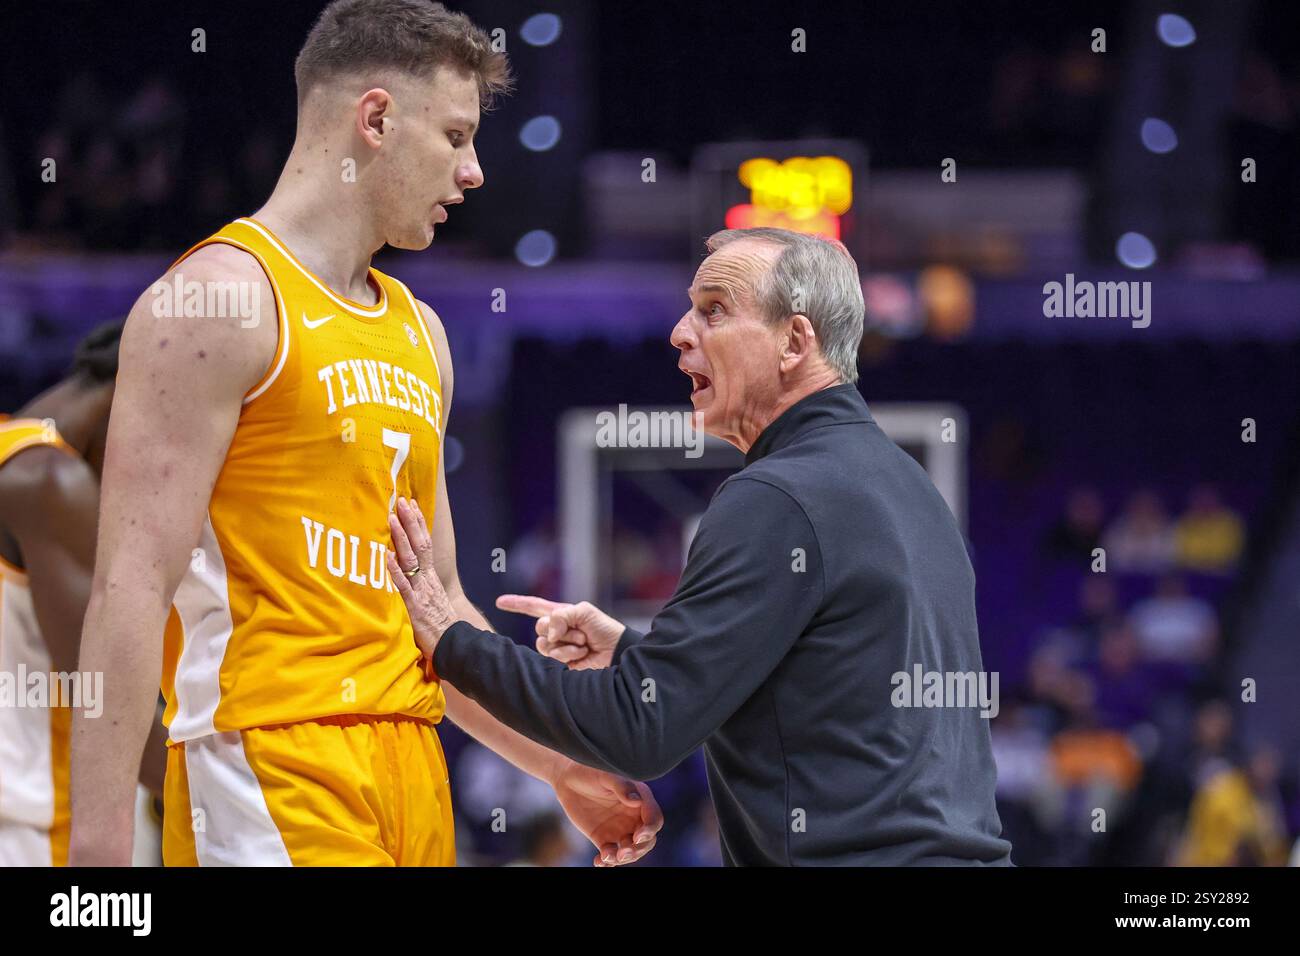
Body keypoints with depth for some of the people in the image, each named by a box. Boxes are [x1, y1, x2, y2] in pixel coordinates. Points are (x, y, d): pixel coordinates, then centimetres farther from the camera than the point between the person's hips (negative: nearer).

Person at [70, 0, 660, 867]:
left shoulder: (419, 332, 20)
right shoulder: (224, 297, -6)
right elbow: (133, 587, -13)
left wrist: (563, 770, 22)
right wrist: (98, 844, -20)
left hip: (412, 765, 8)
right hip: (273, 771, -8)